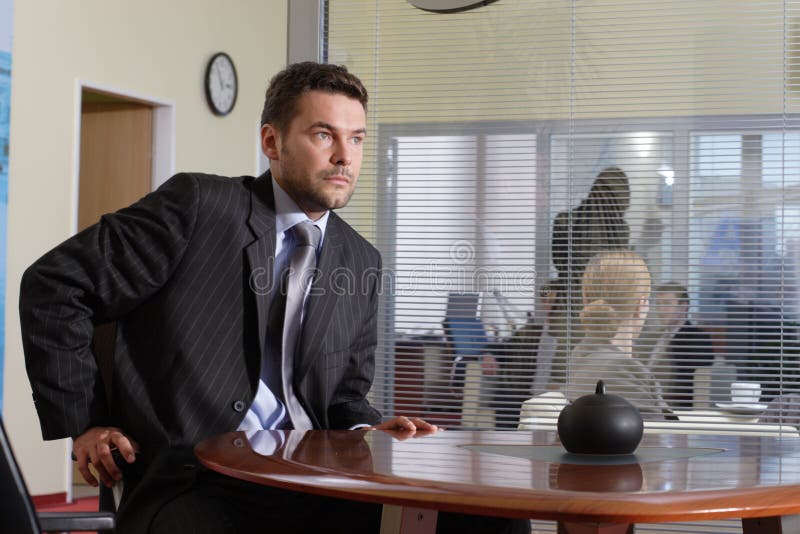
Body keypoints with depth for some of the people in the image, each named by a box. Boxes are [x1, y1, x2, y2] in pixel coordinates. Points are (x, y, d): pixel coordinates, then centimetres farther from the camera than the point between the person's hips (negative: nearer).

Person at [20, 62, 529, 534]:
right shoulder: (198, 204, -5)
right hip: (191, 485, -4)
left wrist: (364, 429, -2)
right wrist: (82, 423, -3)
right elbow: (54, 284, -1)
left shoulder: (361, 261, 13)